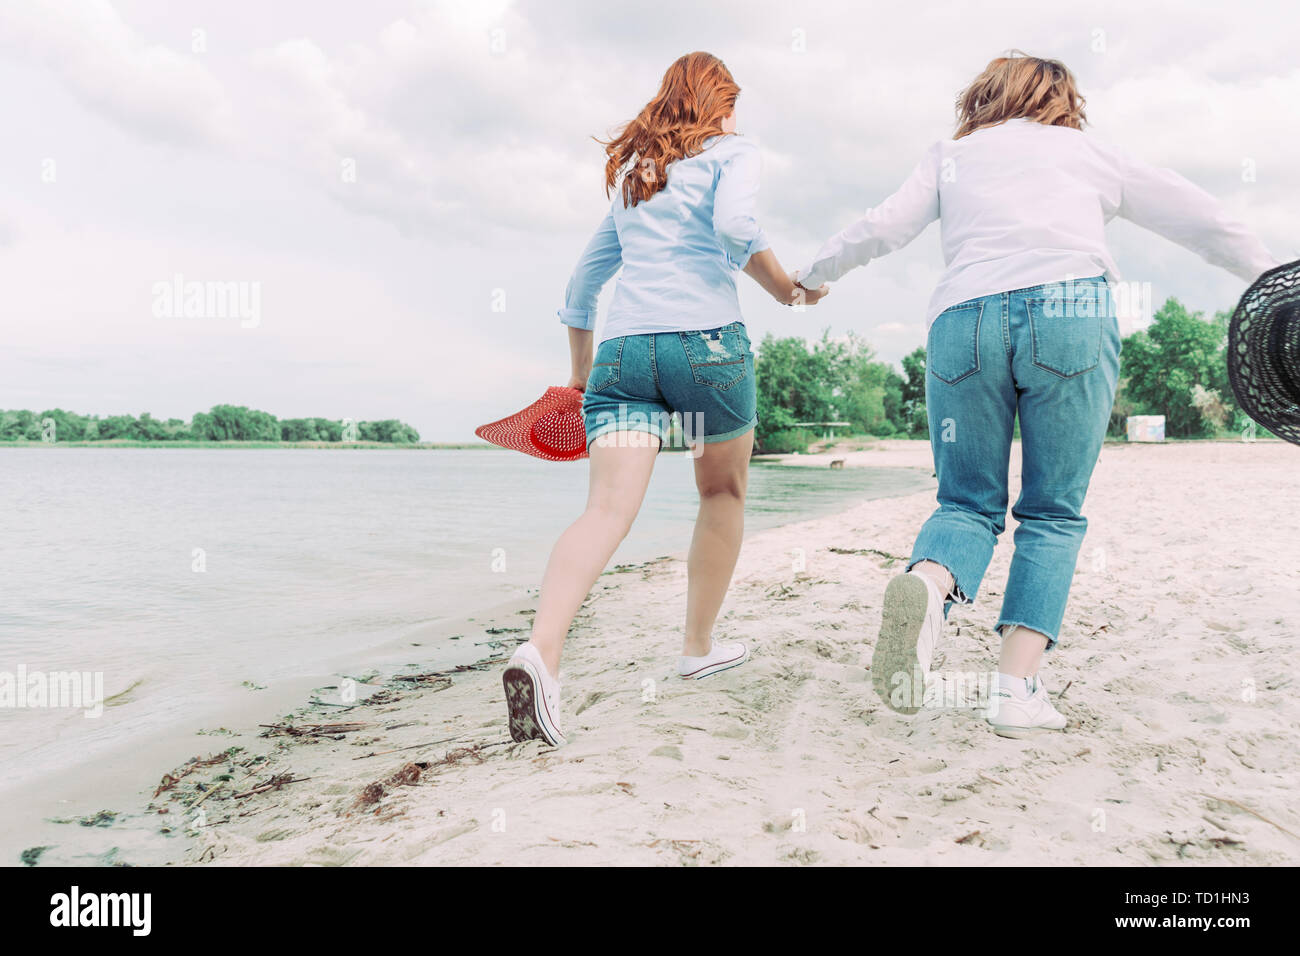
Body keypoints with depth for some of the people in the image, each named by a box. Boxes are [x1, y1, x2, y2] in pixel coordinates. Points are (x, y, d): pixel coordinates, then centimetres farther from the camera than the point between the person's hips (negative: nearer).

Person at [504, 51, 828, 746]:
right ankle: (698, 647, 26)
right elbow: (734, 225, -12)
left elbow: (581, 283, 30)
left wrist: (580, 371, 38)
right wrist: (787, 290, 2)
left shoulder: (631, 175, 29)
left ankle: (541, 651, -32)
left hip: (621, 347, 4)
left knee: (608, 508, -10)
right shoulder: (731, 151, 11)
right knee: (723, 492, 17)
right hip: (705, 338, -4)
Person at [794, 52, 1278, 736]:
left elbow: (884, 228, 14)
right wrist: (1274, 278, 40)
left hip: (964, 319, 1)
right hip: (1072, 312, 0)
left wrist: (810, 275, 30)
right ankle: (1017, 687, -6)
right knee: (1053, 513, 6)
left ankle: (928, 584, -25)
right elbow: (1201, 221, 28)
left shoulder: (951, 155, 25)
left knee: (968, 502, 10)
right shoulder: (1089, 152, 26)